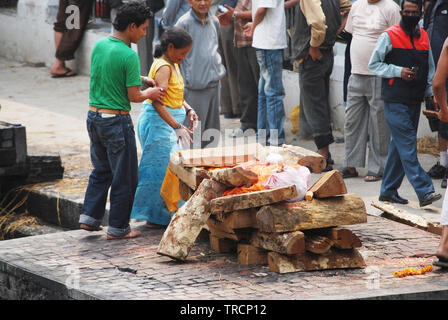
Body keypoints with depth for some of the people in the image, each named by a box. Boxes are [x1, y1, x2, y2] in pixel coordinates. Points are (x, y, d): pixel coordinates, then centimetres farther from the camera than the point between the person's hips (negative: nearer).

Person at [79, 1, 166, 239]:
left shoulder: (99, 45, 4)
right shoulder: (129, 56, -19)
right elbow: (134, 96, -16)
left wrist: (140, 79, 16)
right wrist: (150, 93, 4)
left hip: (94, 117, 8)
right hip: (117, 121, -7)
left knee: (101, 170, 23)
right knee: (124, 177, 6)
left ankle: (89, 216, 19)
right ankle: (118, 227, 12)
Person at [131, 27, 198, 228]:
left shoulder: (173, 65, 13)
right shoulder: (163, 68, -18)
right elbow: (158, 102, -26)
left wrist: (188, 110, 8)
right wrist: (177, 127, -28)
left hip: (170, 121, 10)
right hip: (158, 123, -10)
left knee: (172, 166, 12)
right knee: (161, 167, -7)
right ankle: (155, 217, -1)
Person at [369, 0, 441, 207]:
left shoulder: (424, 37, 13)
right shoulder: (389, 36, -3)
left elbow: (430, 68, 22)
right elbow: (373, 64, -2)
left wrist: (431, 91, 10)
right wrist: (398, 71, -14)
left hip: (415, 100, 6)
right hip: (395, 101, -6)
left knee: (400, 145, 9)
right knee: (407, 145, -11)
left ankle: (388, 190, 17)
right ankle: (424, 191, -17)